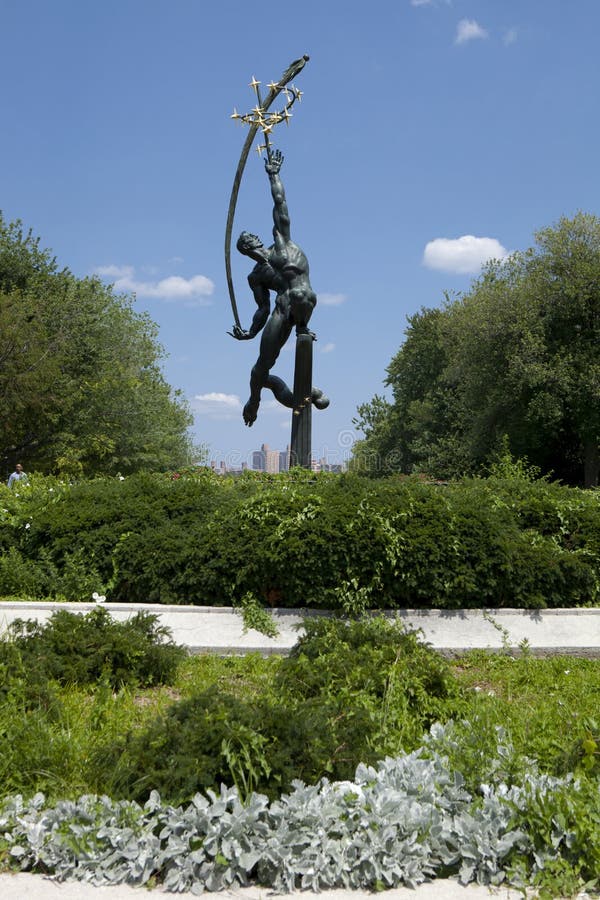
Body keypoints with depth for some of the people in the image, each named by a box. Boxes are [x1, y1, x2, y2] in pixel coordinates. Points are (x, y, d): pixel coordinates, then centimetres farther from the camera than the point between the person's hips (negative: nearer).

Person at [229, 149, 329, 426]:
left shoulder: (281, 238, 18)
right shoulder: (255, 276, 20)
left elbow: (279, 201, 18)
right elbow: (263, 308, 16)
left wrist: (273, 174, 18)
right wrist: (250, 332, 7)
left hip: (303, 300, 0)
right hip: (283, 309, 0)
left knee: (300, 294, -36)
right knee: (263, 366, -4)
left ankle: (302, 328, -7)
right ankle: (254, 398, 23)